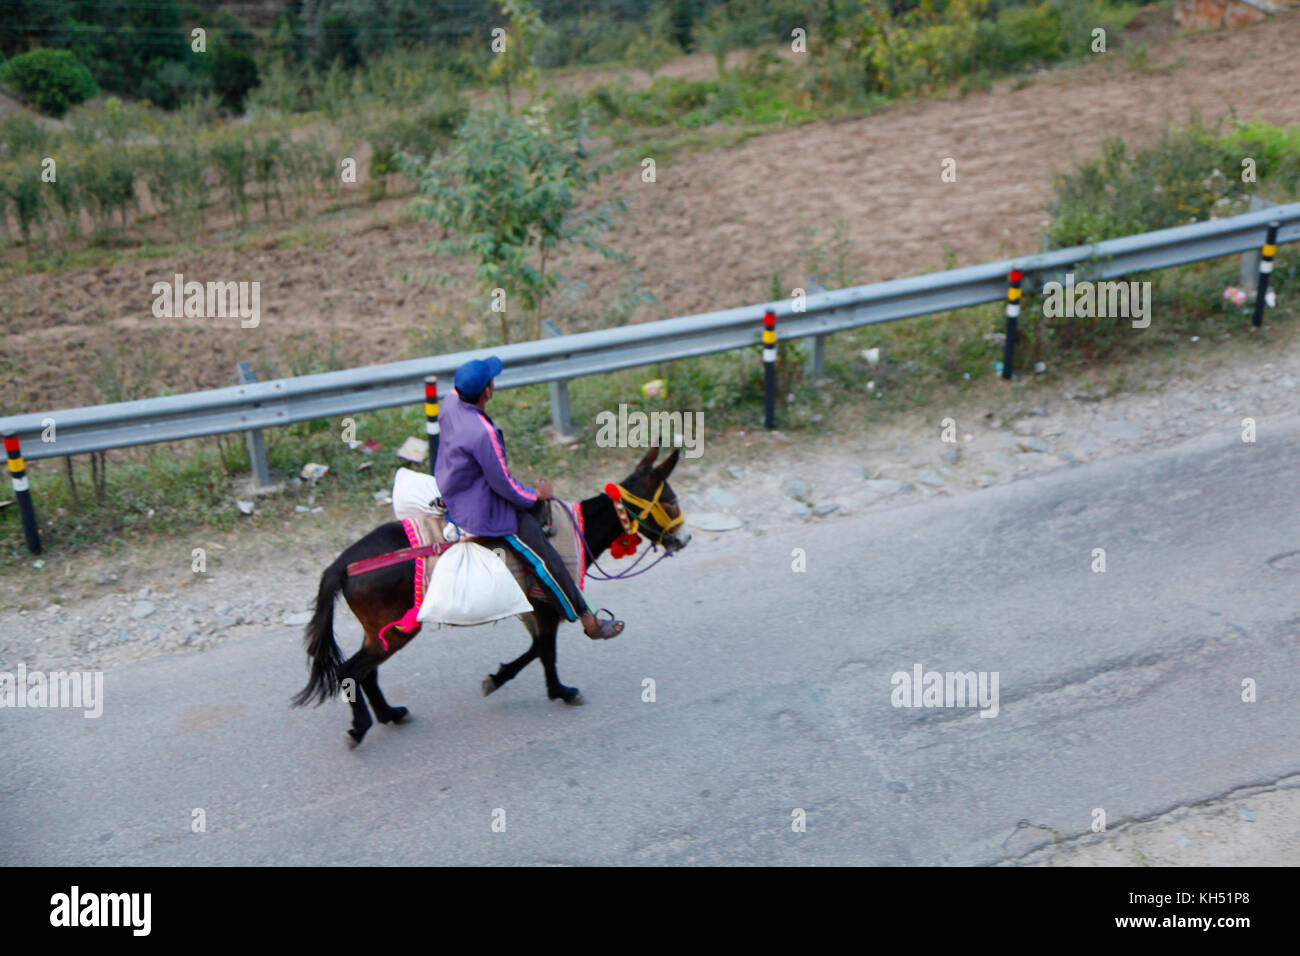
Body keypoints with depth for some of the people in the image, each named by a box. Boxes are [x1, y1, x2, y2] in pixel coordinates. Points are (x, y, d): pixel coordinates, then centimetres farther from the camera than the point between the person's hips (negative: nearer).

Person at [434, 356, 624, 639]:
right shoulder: (483, 434, -35)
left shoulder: (451, 403, -8)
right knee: (546, 560, -1)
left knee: (540, 507, 27)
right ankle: (589, 622, 11)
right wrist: (536, 494, -3)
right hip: (482, 512, -10)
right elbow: (504, 485, -24)